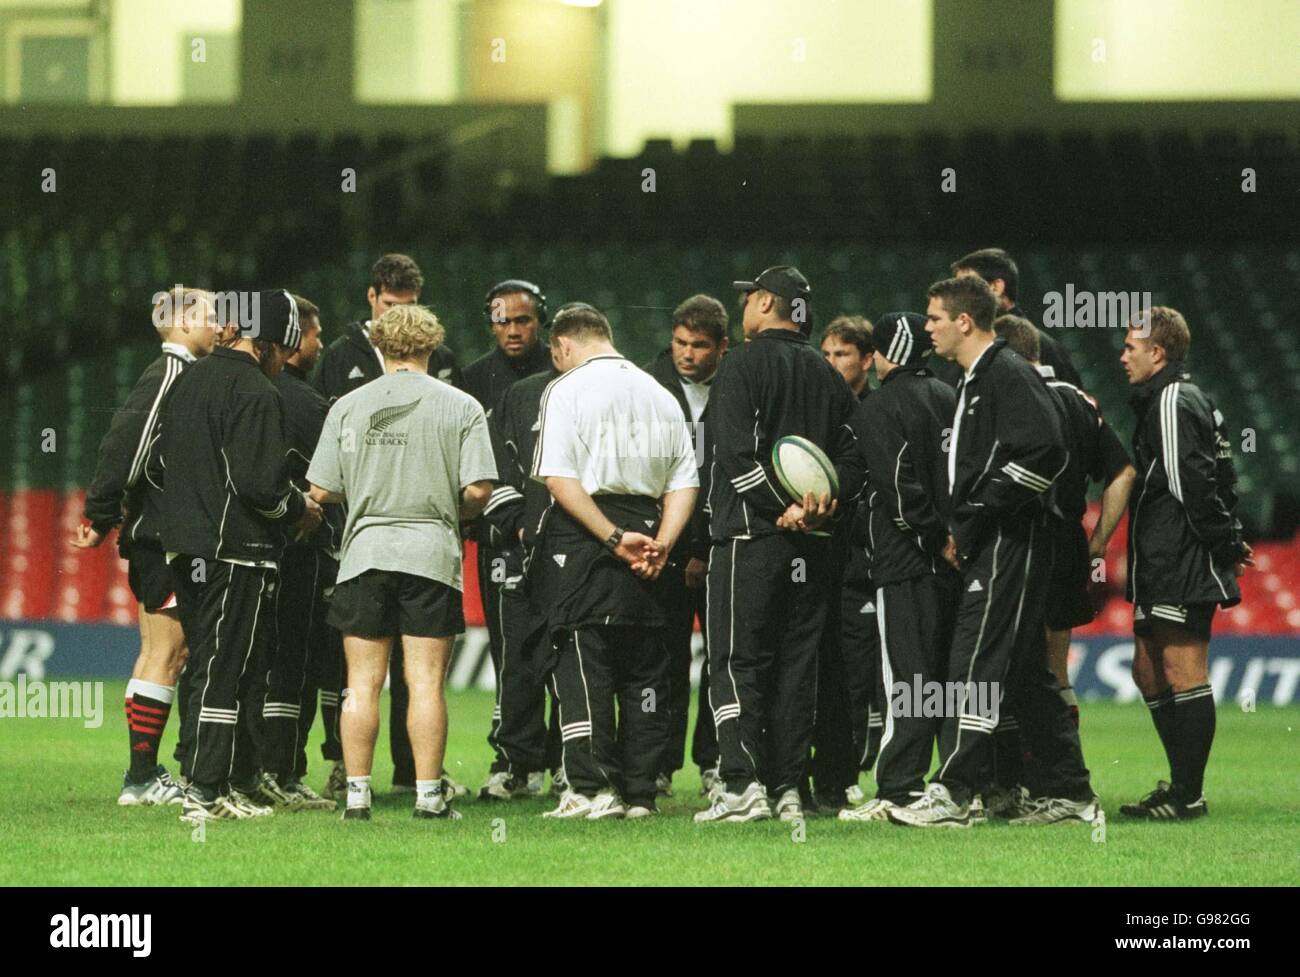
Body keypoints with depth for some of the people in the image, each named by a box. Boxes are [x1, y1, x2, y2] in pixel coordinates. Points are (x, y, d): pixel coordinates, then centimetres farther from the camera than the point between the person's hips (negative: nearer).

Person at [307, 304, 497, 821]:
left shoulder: (348, 406, 3)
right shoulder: (461, 407, -1)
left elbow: (321, 491, 3)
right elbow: (478, 491, -8)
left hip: (365, 550, 1)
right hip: (432, 554, -1)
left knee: (363, 683, 5)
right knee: (426, 682, 1)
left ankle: (357, 794, 4)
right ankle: (429, 794, -1)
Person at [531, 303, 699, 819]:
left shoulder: (567, 390, -3)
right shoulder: (661, 395, 15)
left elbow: (560, 478, -14)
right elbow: (684, 482, 8)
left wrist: (614, 538, -15)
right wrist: (659, 544, -1)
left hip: (582, 541, -5)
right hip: (645, 523, 5)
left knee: (582, 663, -4)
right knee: (643, 669, 9)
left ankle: (592, 790, -10)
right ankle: (638, 792, 8)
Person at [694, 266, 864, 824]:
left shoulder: (743, 365, -5)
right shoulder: (828, 377, 14)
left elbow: (737, 453, -16)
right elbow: (852, 460, 9)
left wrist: (786, 507, -13)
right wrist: (820, 505, -3)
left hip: (750, 533, -6)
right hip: (812, 547, 6)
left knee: (736, 662, -4)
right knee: (796, 664, 9)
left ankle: (743, 784, -14)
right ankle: (788, 788, 7)